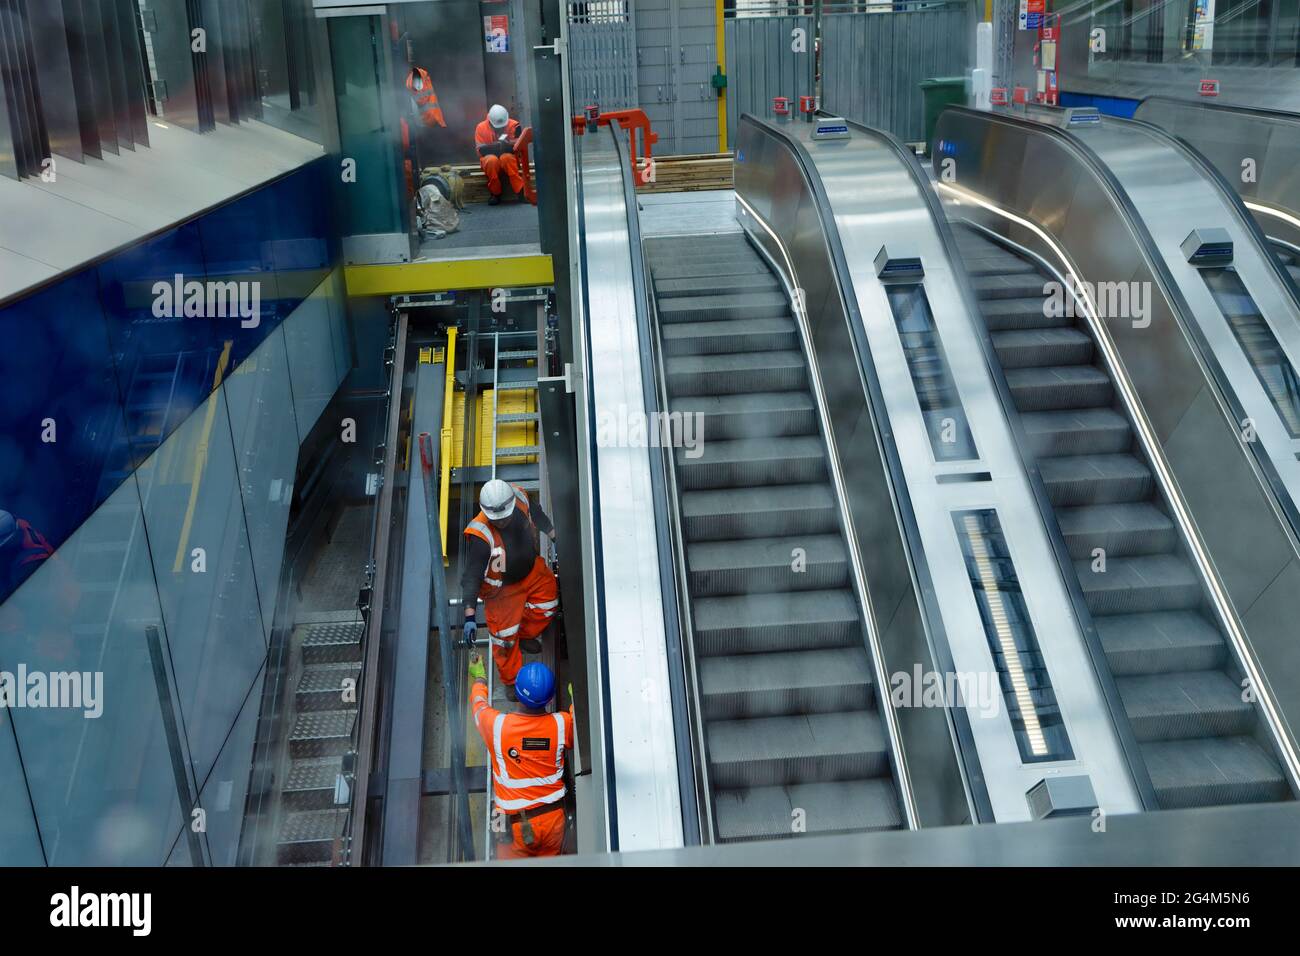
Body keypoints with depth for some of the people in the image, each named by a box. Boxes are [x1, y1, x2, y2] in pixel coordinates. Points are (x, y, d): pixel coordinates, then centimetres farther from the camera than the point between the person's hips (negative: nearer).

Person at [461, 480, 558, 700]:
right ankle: (511, 680, 31)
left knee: (549, 603, 22)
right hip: (503, 587, -5)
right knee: (504, 636, 4)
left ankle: (525, 635, 50)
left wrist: (554, 535, 17)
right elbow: (472, 576, -36)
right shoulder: (480, 535, -40)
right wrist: (469, 616, -40)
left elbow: (535, 513, 2)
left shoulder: (519, 497, -24)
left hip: (532, 569, 6)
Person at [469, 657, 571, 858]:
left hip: (515, 823, -2)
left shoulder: (496, 725, -15)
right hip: (553, 819, 2)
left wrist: (479, 677, 29)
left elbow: (478, 704, 10)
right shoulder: (562, 724, -12)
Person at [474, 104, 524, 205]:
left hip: (510, 159, 0)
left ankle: (520, 191, -34)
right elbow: (481, 150, -12)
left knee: (506, 157, -34)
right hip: (489, 161, 0)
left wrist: (506, 146, -31)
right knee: (492, 160, -34)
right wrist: (496, 146, -27)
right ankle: (495, 194, -21)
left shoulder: (513, 125, -6)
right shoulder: (481, 128, -5)